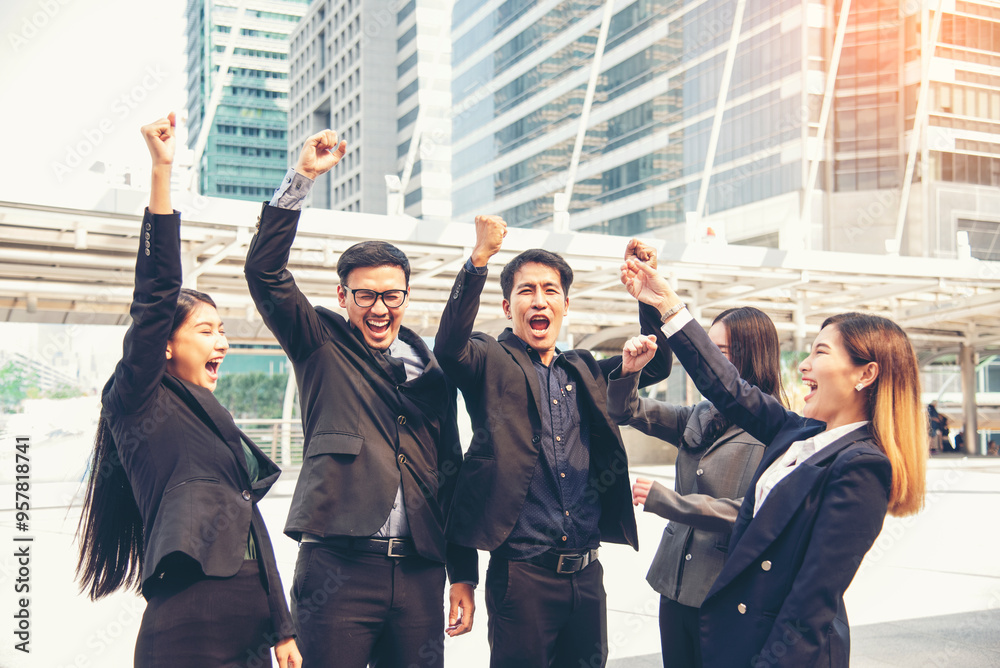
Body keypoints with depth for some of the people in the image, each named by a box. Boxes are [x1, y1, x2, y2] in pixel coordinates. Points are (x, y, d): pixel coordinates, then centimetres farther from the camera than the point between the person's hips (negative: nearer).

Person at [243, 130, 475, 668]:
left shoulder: (432, 371, 14)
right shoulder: (321, 345, 6)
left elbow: (450, 474, 15)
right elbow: (265, 271, -8)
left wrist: (463, 574, 13)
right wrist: (302, 177, -14)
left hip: (419, 571, 4)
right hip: (337, 564, -3)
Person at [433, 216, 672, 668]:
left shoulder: (585, 370, 15)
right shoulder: (491, 362, -2)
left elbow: (656, 364, 18)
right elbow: (448, 346, -22)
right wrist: (479, 258, -32)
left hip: (587, 574, 5)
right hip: (521, 574, -5)